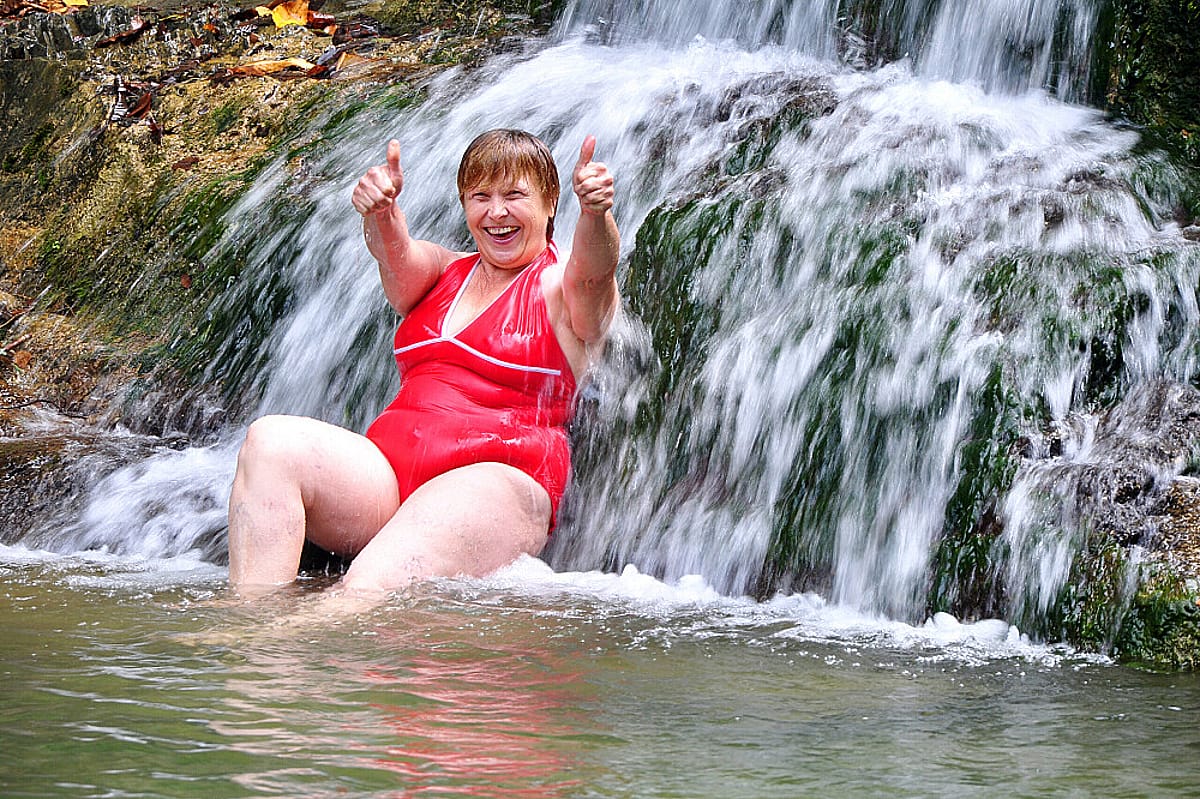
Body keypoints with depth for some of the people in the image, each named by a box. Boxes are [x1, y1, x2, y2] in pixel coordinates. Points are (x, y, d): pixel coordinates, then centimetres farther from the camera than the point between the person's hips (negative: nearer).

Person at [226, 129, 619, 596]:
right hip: (388, 466, 5)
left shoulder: (563, 287, 9)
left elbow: (594, 269, -17)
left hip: (498, 478, -5)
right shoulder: (442, 274, 20)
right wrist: (380, 213, -29)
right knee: (271, 443, -25)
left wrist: (596, 214, -41)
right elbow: (395, 255, -4)